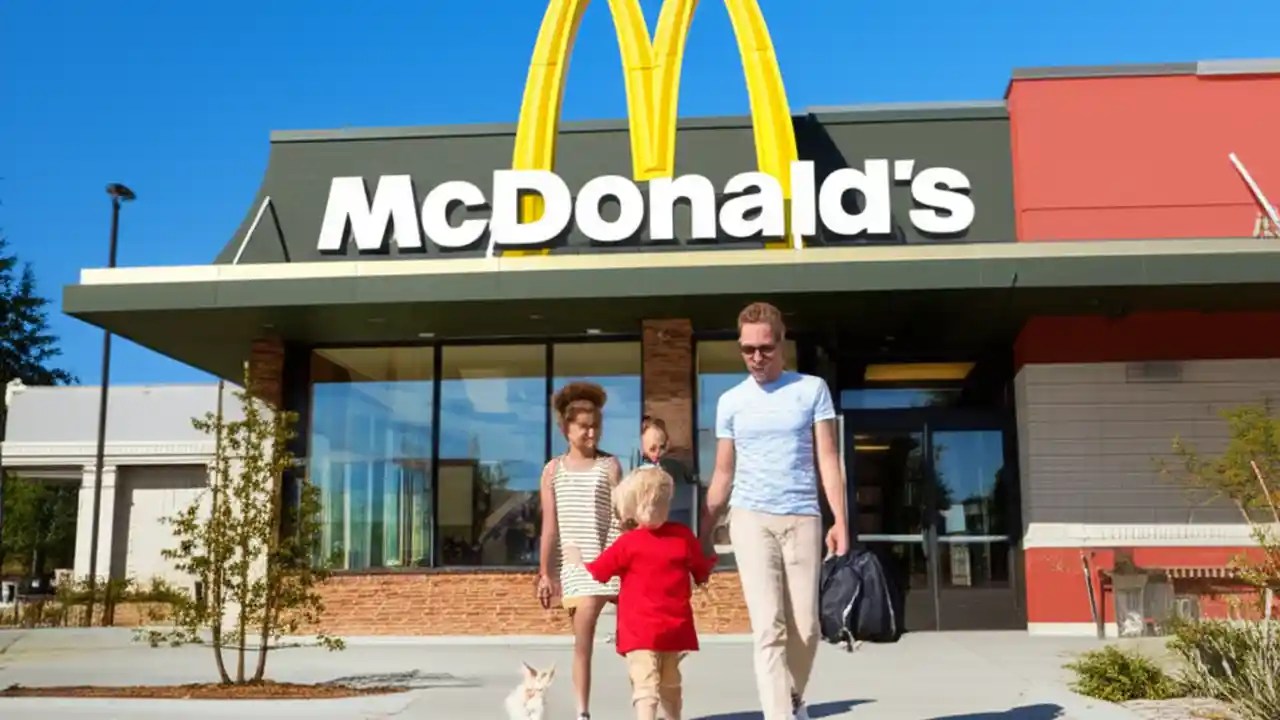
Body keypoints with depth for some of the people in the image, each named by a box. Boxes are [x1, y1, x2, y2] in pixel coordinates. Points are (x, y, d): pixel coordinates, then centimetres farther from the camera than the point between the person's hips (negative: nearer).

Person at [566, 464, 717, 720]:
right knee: (671, 683, 22)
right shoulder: (684, 535, -1)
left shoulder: (629, 542, -9)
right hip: (676, 627, 4)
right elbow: (703, 574, 11)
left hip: (640, 629, -4)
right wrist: (710, 559, 32)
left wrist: (578, 559, 21)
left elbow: (597, 572, 2)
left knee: (645, 685, -11)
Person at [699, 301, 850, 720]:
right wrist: (703, 535, 11)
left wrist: (840, 520, -6)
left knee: (806, 628, 6)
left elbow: (828, 460, 3)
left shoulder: (812, 389, 5)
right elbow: (723, 474, 13)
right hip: (751, 517, 0)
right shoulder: (730, 401, 8)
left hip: (803, 517, 0)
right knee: (769, 627, -9)